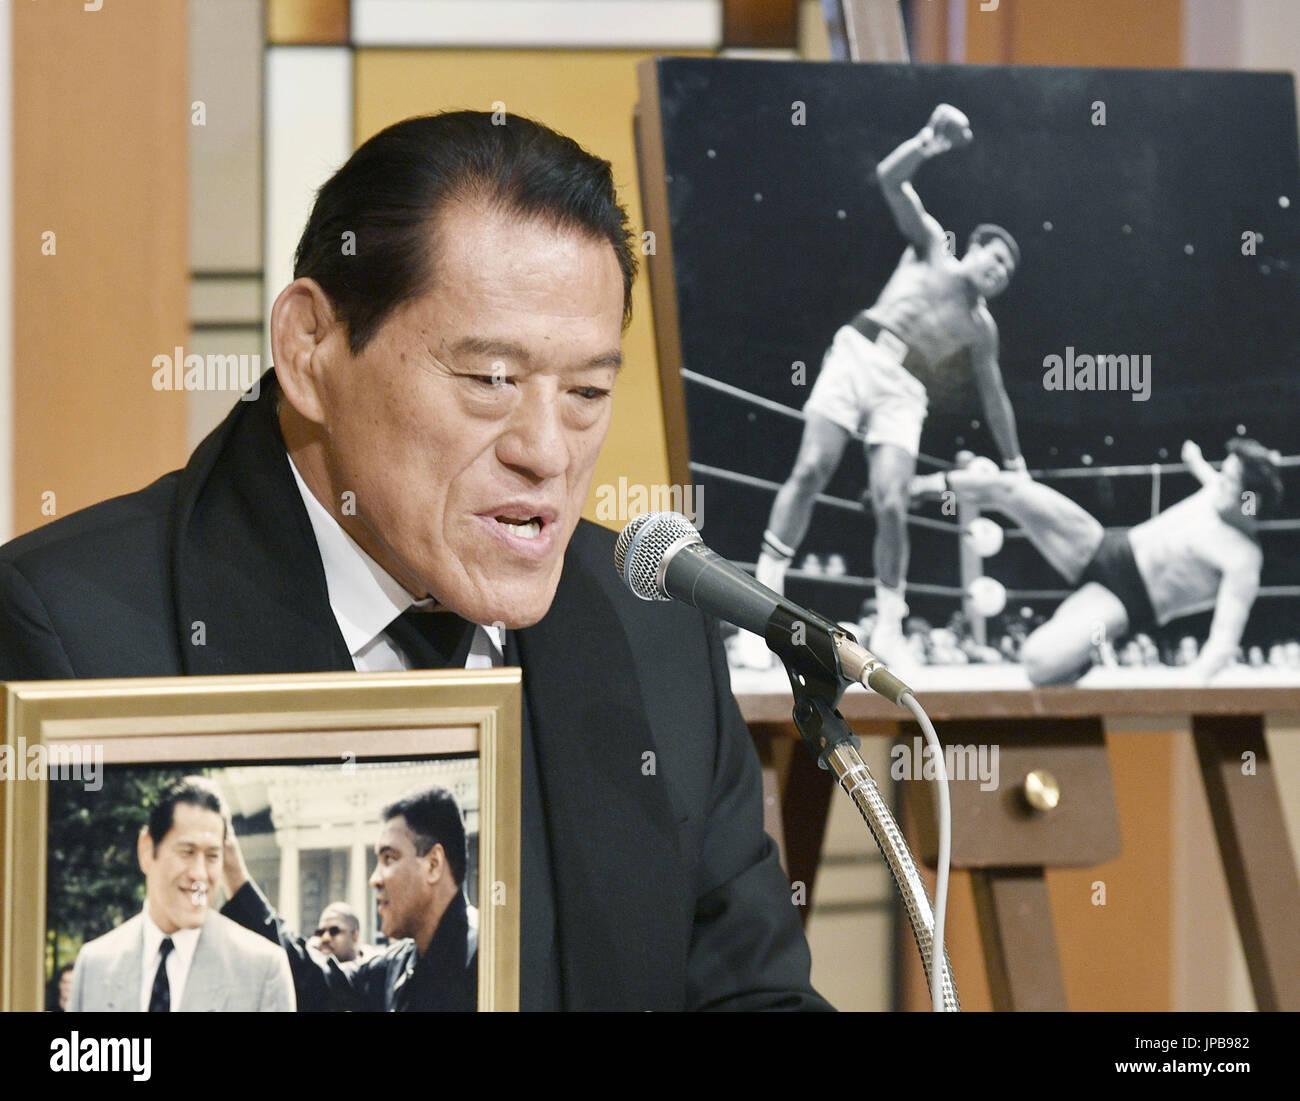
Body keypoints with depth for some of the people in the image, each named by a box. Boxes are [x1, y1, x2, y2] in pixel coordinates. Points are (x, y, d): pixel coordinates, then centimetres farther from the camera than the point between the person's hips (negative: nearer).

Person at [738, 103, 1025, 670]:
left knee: (891, 505, -13)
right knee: (810, 471, -16)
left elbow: (994, 399, 27)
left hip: (903, 389, 2)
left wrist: (1015, 463, 28)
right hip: (858, 352, -2)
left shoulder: (983, 329, 19)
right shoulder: (931, 246, 14)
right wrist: (928, 142, -10)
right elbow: (891, 179, 5)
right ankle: (764, 599, -16)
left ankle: (889, 629, -2)